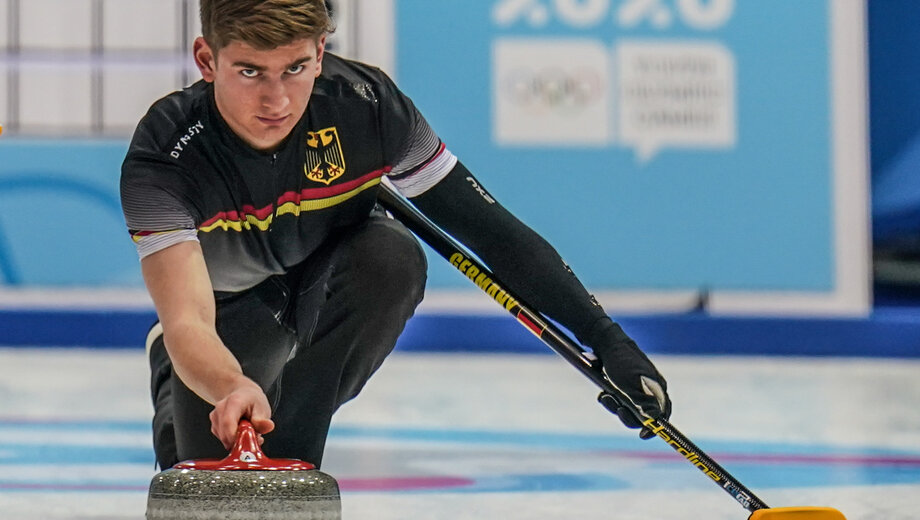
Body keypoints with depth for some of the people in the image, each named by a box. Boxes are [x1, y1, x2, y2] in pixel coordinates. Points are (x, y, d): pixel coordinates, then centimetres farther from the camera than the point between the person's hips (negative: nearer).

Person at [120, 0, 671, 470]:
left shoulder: (367, 107, -28)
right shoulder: (163, 155, -33)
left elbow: (491, 229, -21)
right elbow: (186, 321, -43)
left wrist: (606, 337, -25)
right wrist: (232, 388, -65)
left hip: (331, 296, 0)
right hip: (230, 314, 0)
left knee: (393, 254, -32)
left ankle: (287, 455, -18)